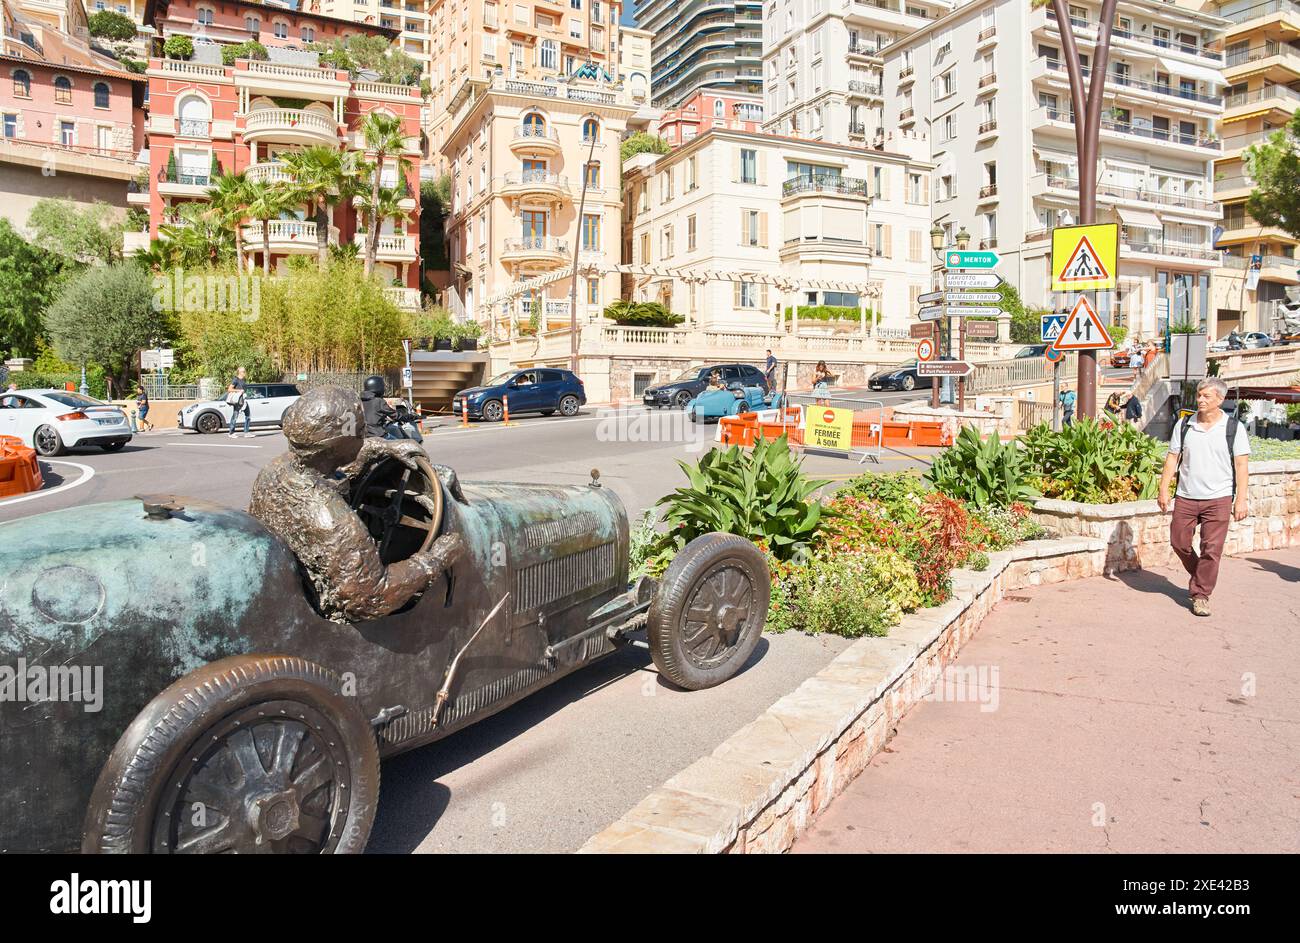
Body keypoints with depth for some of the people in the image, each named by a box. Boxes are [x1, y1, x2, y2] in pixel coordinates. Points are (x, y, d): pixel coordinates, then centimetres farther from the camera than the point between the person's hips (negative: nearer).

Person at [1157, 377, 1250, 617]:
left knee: (1211, 549, -4)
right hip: (1185, 497, 3)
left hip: (1218, 498, -3)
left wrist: (1241, 499, -8)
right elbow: (1172, 458, 8)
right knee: (1178, 542, 6)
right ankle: (1200, 577, 32)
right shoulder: (1184, 425, 6)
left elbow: (1242, 465, -2)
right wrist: (1163, 489, 2)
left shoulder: (1234, 428, -1)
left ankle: (1201, 595, 7)